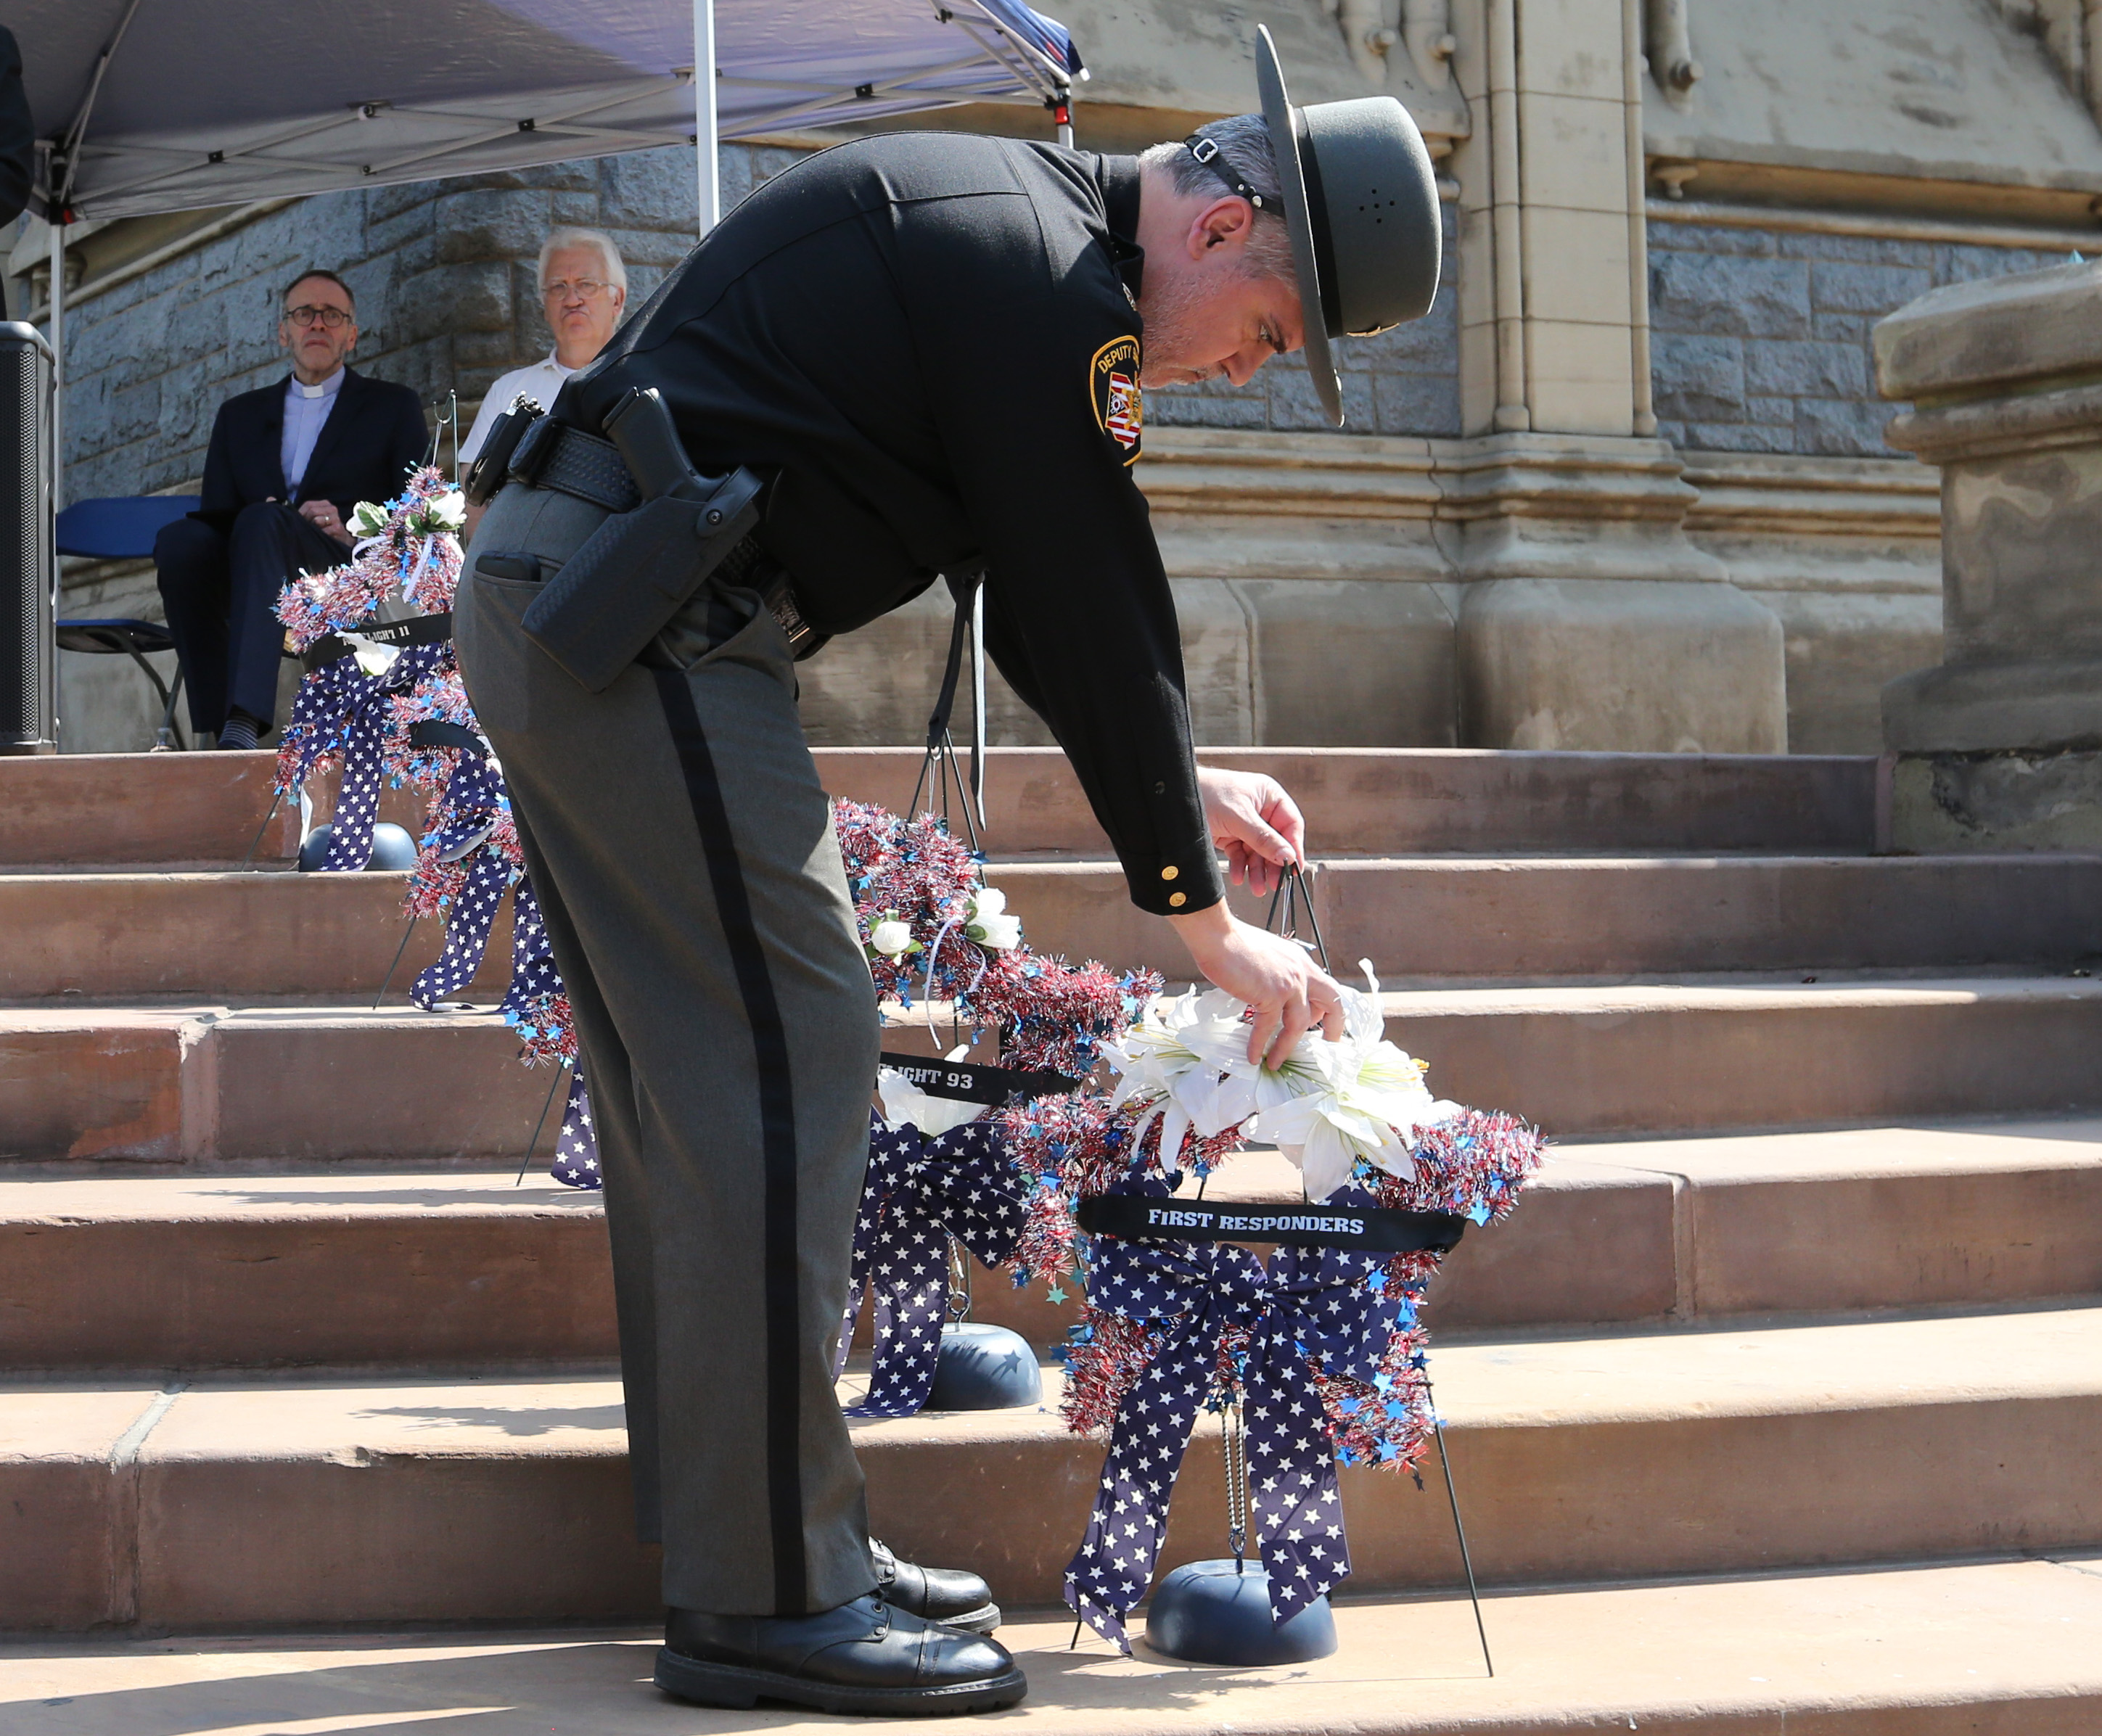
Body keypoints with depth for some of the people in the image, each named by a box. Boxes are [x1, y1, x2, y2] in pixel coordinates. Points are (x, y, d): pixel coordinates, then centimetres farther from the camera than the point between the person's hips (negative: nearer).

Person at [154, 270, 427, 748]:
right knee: (179, 539, -29)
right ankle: (220, 729, -36)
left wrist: (353, 532, -11)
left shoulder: (393, 407, 19)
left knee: (263, 522, -35)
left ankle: (244, 723, -54)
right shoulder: (240, 415, 27)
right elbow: (216, 515, 16)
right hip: (256, 588, 3)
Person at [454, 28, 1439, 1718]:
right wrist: (1207, 915, -5)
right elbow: (1099, 612, -12)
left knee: (693, 1092, 13)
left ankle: (747, 1536, 20)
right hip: (639, 616, -11)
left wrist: (1180, 784, 22)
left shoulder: (998, 223, 19)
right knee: (785, 1073, -9)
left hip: (545, 606, 11)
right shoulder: (1044, 275, -14)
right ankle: (768, 1599, -5)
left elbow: (1038, 593, 25)